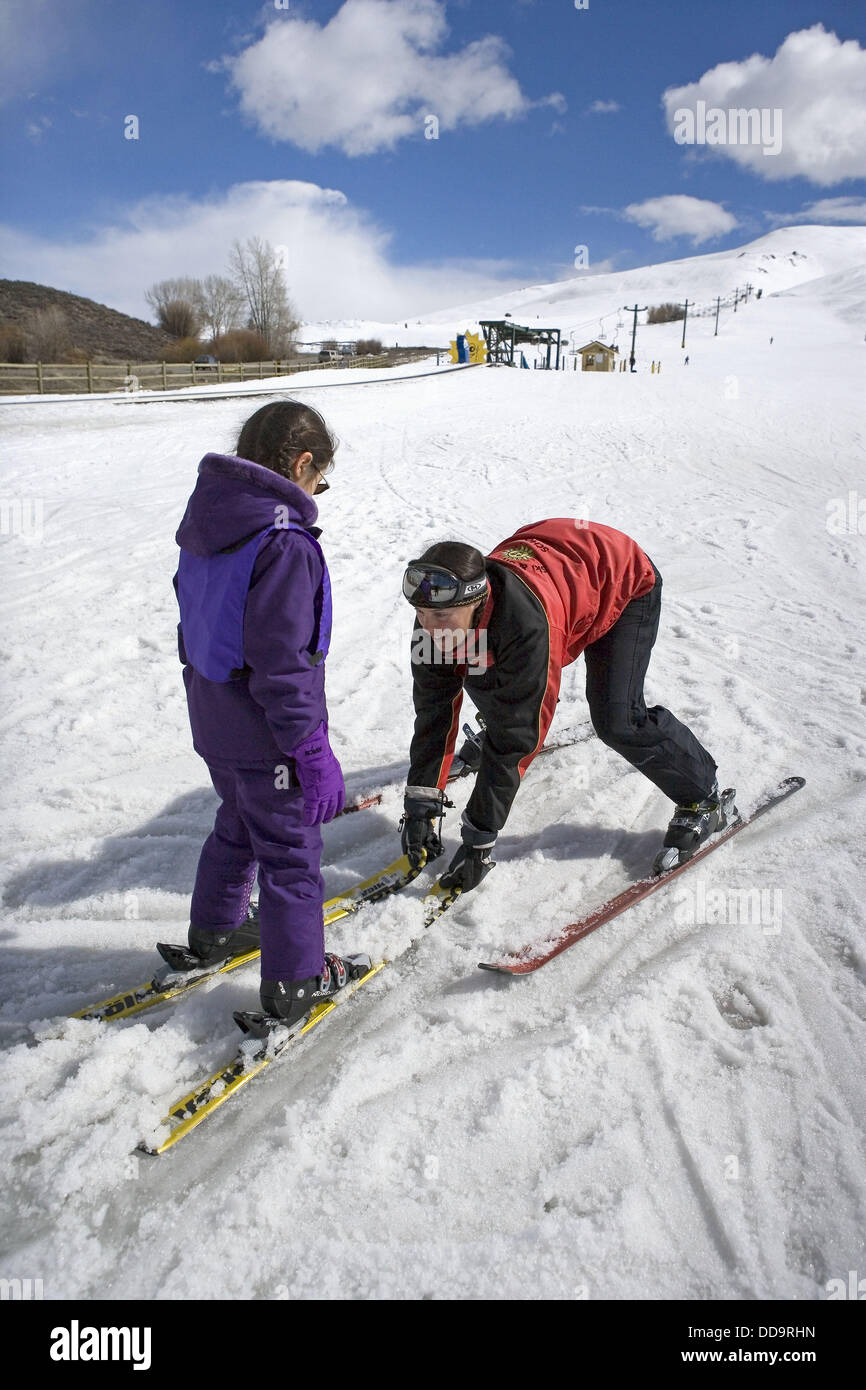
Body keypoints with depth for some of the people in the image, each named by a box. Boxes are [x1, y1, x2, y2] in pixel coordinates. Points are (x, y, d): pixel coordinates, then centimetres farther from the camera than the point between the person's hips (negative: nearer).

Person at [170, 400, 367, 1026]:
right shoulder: (285, 543, -25)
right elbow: (281, 664, -28)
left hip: (212, 721, 9)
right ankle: (295, 983, 22)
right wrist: (315, 754, -22)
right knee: (290, 850, 8)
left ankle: (213, 934, 45)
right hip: (266, 735, -8)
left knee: (238, 824, 28)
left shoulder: (206, 525, 3)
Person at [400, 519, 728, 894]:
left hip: (625, 582, -6)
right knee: (478, 671, 5)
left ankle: (703, 799, 4)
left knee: (616, 719, -21)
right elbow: (434, 710, -18)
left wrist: (479, 839, -35)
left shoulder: (526, 624, -45)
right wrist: (420, 807, -21)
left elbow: (516, 735, -40)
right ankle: (487, 742, 41)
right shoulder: (438, 617, -26)